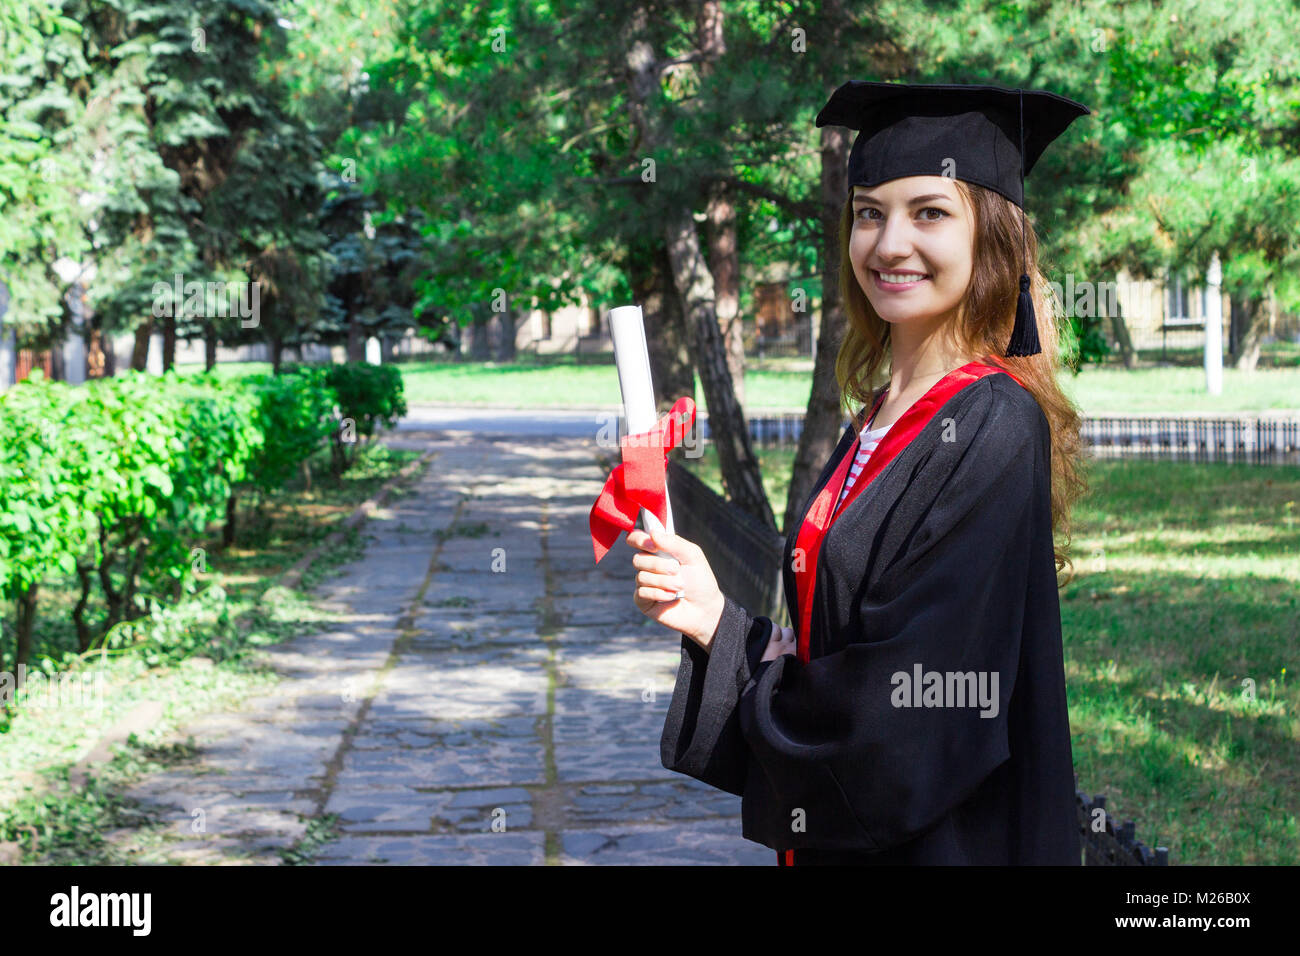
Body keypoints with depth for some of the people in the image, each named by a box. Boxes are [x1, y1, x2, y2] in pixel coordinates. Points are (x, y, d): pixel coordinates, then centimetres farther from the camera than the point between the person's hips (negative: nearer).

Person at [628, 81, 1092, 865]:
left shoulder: (995, 431, -18)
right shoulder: (878, 420, 6)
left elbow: (914, 703, -23)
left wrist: (761, 704, -7)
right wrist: (717, 621, -5)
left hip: (945, 839, -7)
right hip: (840, 836, 8)